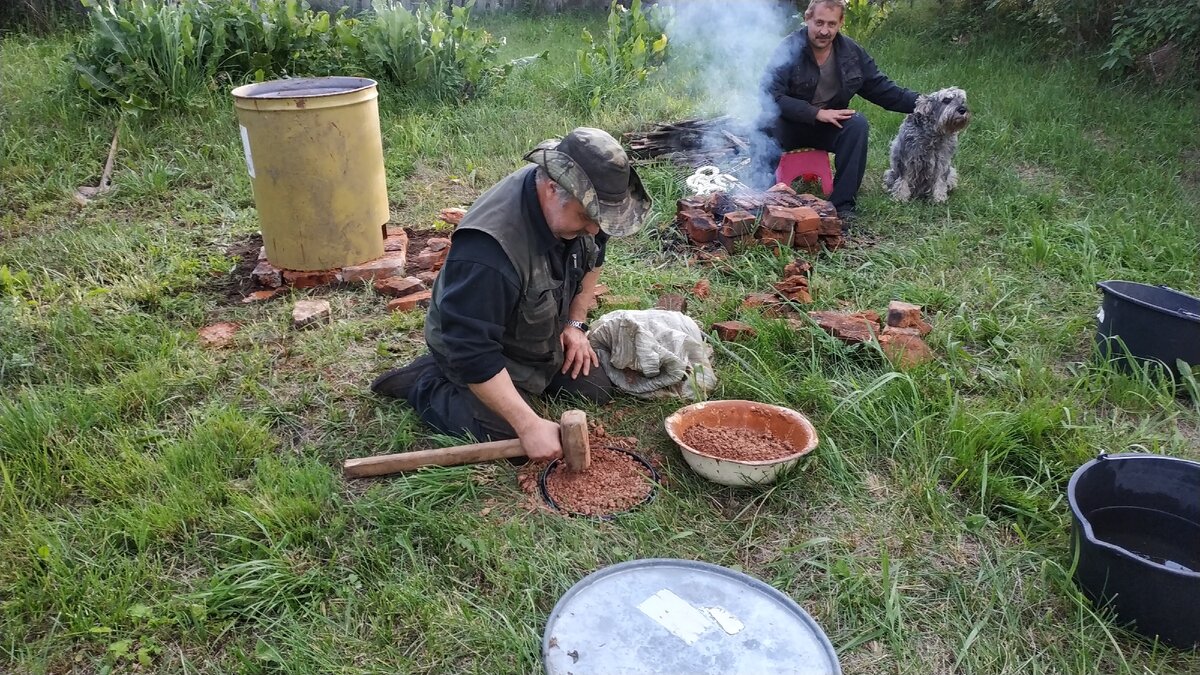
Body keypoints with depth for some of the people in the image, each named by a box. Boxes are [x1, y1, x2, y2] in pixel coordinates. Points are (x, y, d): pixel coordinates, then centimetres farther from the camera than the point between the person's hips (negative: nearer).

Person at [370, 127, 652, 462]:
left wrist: (576, 323, -1)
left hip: (545, 334, 7)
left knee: (598, 390, 3)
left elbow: (591, 259, 6)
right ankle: (424, 384, 4)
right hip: (479, 345, -7)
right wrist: (529, 424, -37)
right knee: (509, 440, -17)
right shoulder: (487, 250, -42)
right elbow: (472, 350, -39)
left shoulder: (574, 202, -17)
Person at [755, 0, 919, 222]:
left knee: (858, 124, -25)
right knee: (768, 126, -34)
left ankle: (843, 204, -19)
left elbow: (882, 89, 6)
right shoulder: (789, 48, -14)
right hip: (790, 124, -3)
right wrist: (817, 112, -26)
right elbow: (771, 96, -22)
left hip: (830, 125, 3)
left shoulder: (852, 52, -1)